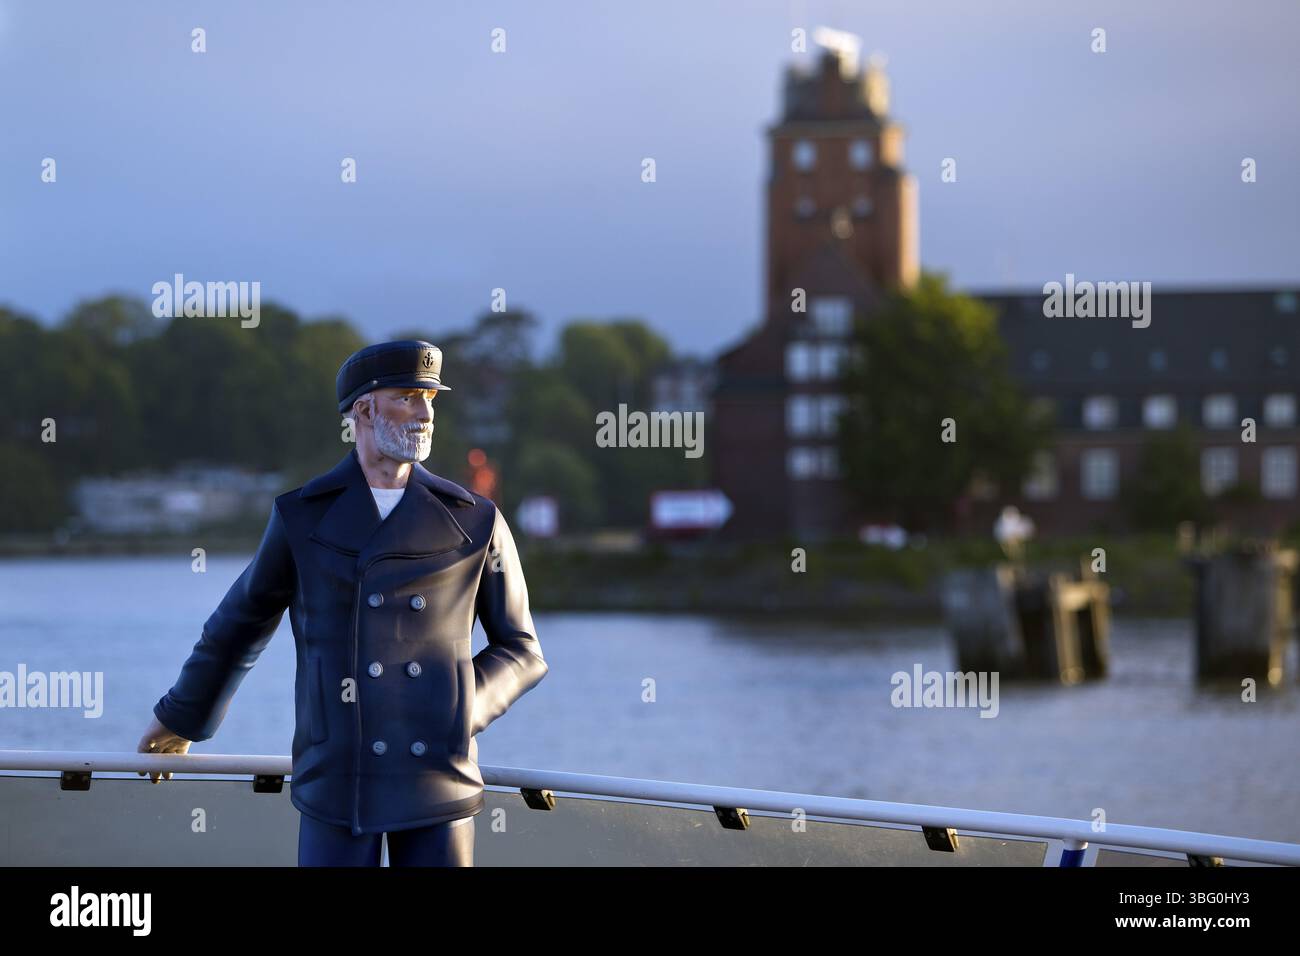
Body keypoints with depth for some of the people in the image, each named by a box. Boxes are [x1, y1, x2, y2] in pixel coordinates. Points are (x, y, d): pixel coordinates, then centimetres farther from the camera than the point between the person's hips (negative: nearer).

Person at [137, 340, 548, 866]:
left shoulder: (474, 522, 3)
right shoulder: (304, 517, 3)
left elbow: (519, 651, 11)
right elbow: (240, 624, 18)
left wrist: (457, 715, -7)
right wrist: (181, 720, 29)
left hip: (437, 781, 1)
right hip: (339, 780, 0)